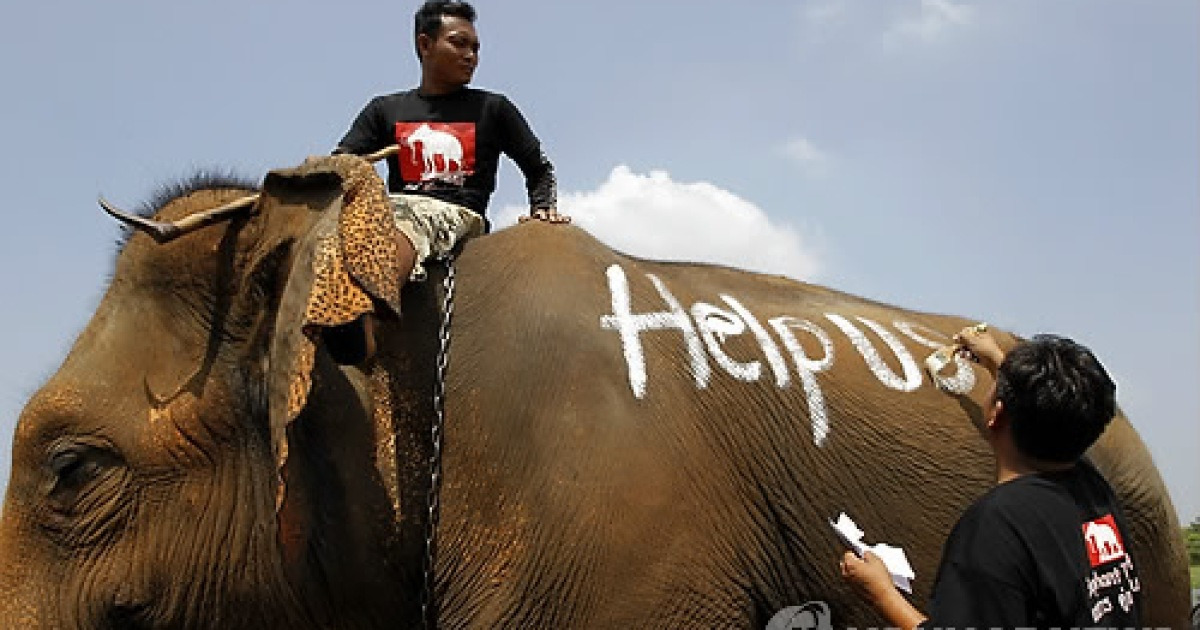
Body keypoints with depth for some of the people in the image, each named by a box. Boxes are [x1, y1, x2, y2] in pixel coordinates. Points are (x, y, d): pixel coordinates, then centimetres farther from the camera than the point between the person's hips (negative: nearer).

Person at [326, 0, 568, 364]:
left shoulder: (492, 109, 23)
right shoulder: (385, 110, 25)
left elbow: (540, 169, 25)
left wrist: (543, 210, 3)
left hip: (459, 214, -3)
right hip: (394, 205, 3)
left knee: (399, 230, -40)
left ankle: (358, 319, -69)